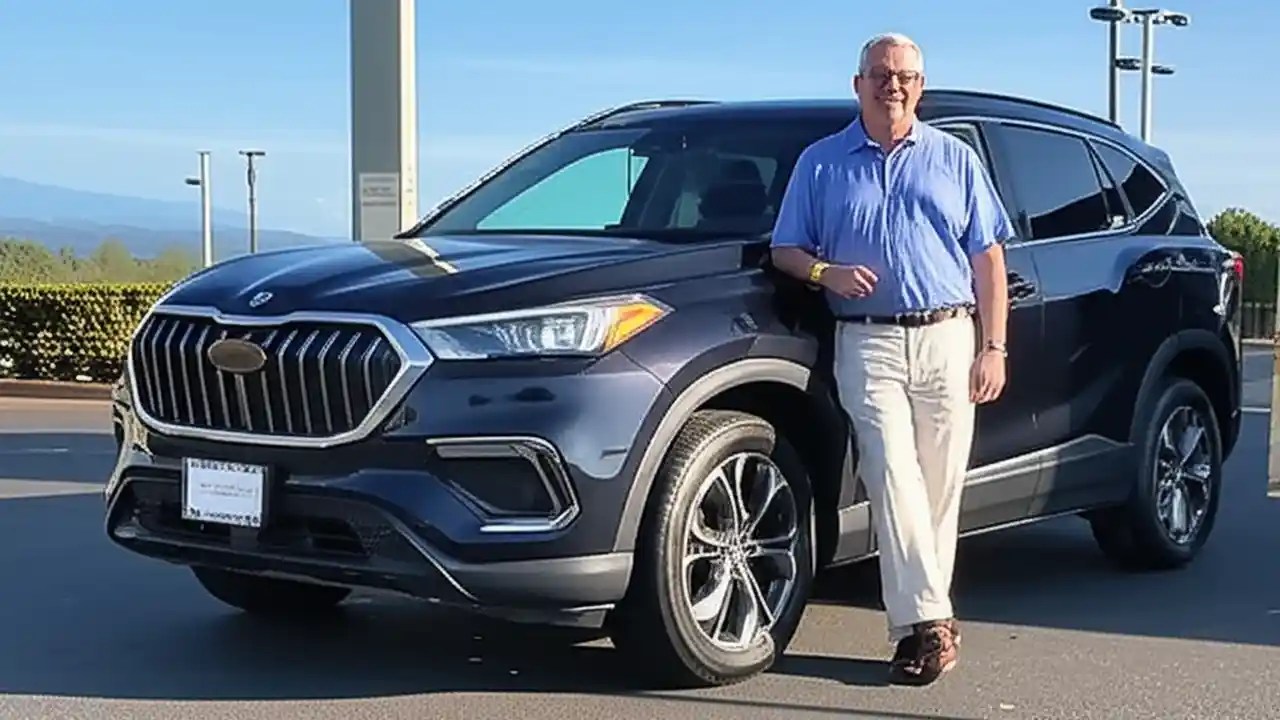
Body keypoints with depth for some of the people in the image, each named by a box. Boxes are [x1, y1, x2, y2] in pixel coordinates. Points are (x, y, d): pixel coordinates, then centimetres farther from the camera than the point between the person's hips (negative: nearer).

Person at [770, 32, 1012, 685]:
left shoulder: (955, 158, 14)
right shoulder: (821, 163, 12)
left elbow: (988, 258, 12)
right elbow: (785, 250, 12)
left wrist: (993, 347, 3)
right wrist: (825, 271, -10)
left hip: (948, 339, 1)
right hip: (867, 343, -1)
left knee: (940, 487, 1)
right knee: (893, 480, -14)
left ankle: (916, 623, 9)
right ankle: (930, 621, -16)